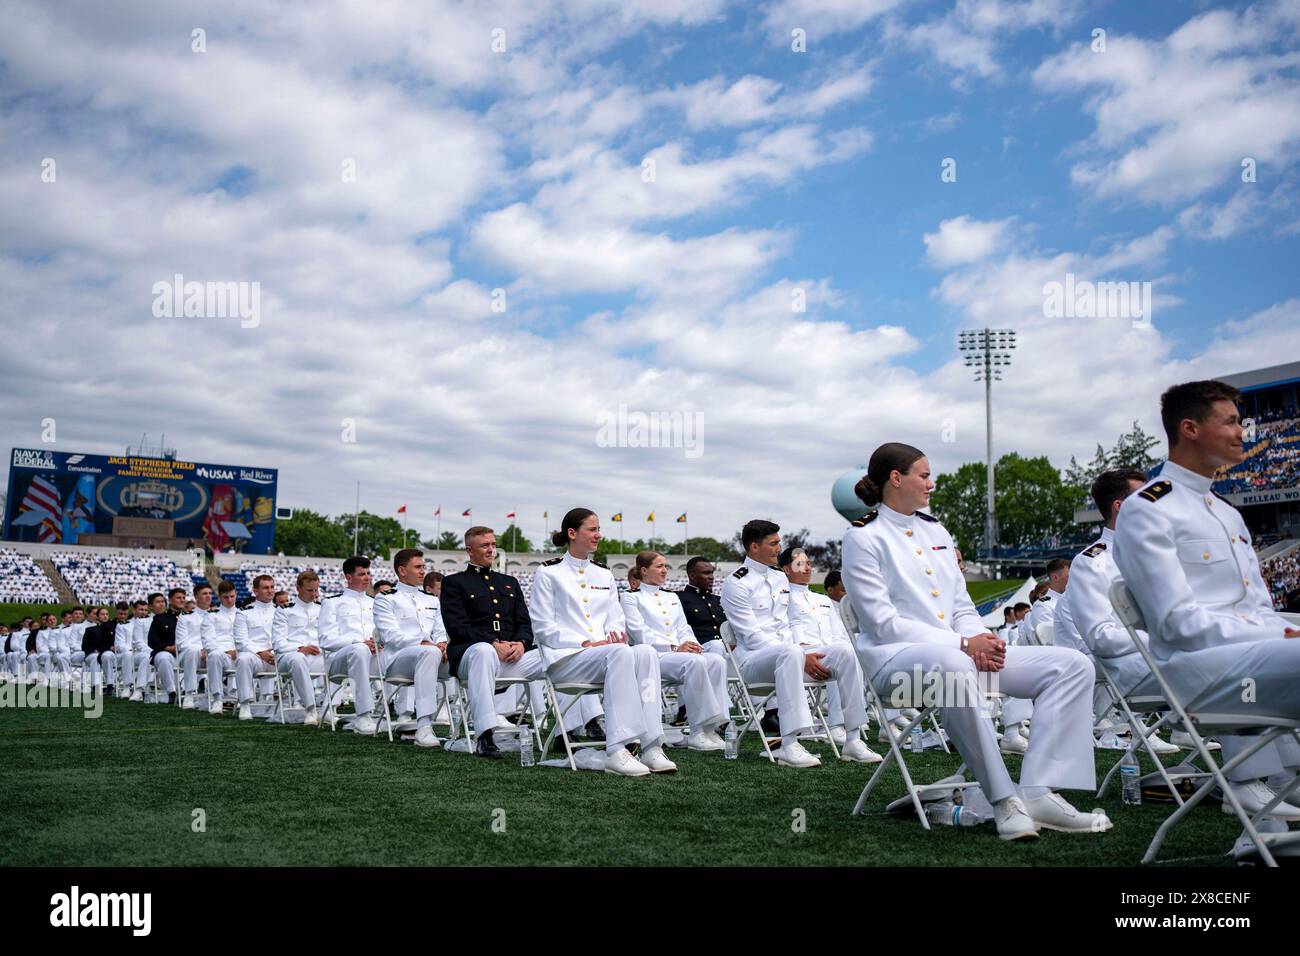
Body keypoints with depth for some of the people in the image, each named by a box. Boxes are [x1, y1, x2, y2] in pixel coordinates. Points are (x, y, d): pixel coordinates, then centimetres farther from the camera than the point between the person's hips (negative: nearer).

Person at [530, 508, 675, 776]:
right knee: (620, 653, -36)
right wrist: (587, 643, -13)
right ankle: (616, 752, -43)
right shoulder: (548, 573, 5)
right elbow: (543, 628, -2)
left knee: (646, 652, -29)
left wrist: (617, 634, -7)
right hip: (565, 659, -5)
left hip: (606, 652, 5)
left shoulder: (604, 575, 23)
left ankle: (651, 747, -38)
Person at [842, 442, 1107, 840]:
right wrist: (962, 644, -18)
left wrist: (980, 639, -7)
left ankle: (1038, 793, -23)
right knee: (954, 666, -43)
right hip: (894, 657, -7)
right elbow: (883, 623, -11)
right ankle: (1003, 800, -33)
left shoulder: (935, 531, 20)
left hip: (961, 654, 8)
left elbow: (961, 606, 17)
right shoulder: (864, 538, -2)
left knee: (1072, 665, -9)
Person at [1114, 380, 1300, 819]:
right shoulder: (1146, 511, -6)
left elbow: (1260, 608, 21)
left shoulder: (1226, 512, 22)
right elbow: (1178, 622, -14)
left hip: (1250, 654, 9)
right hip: (1195, 667, -9)